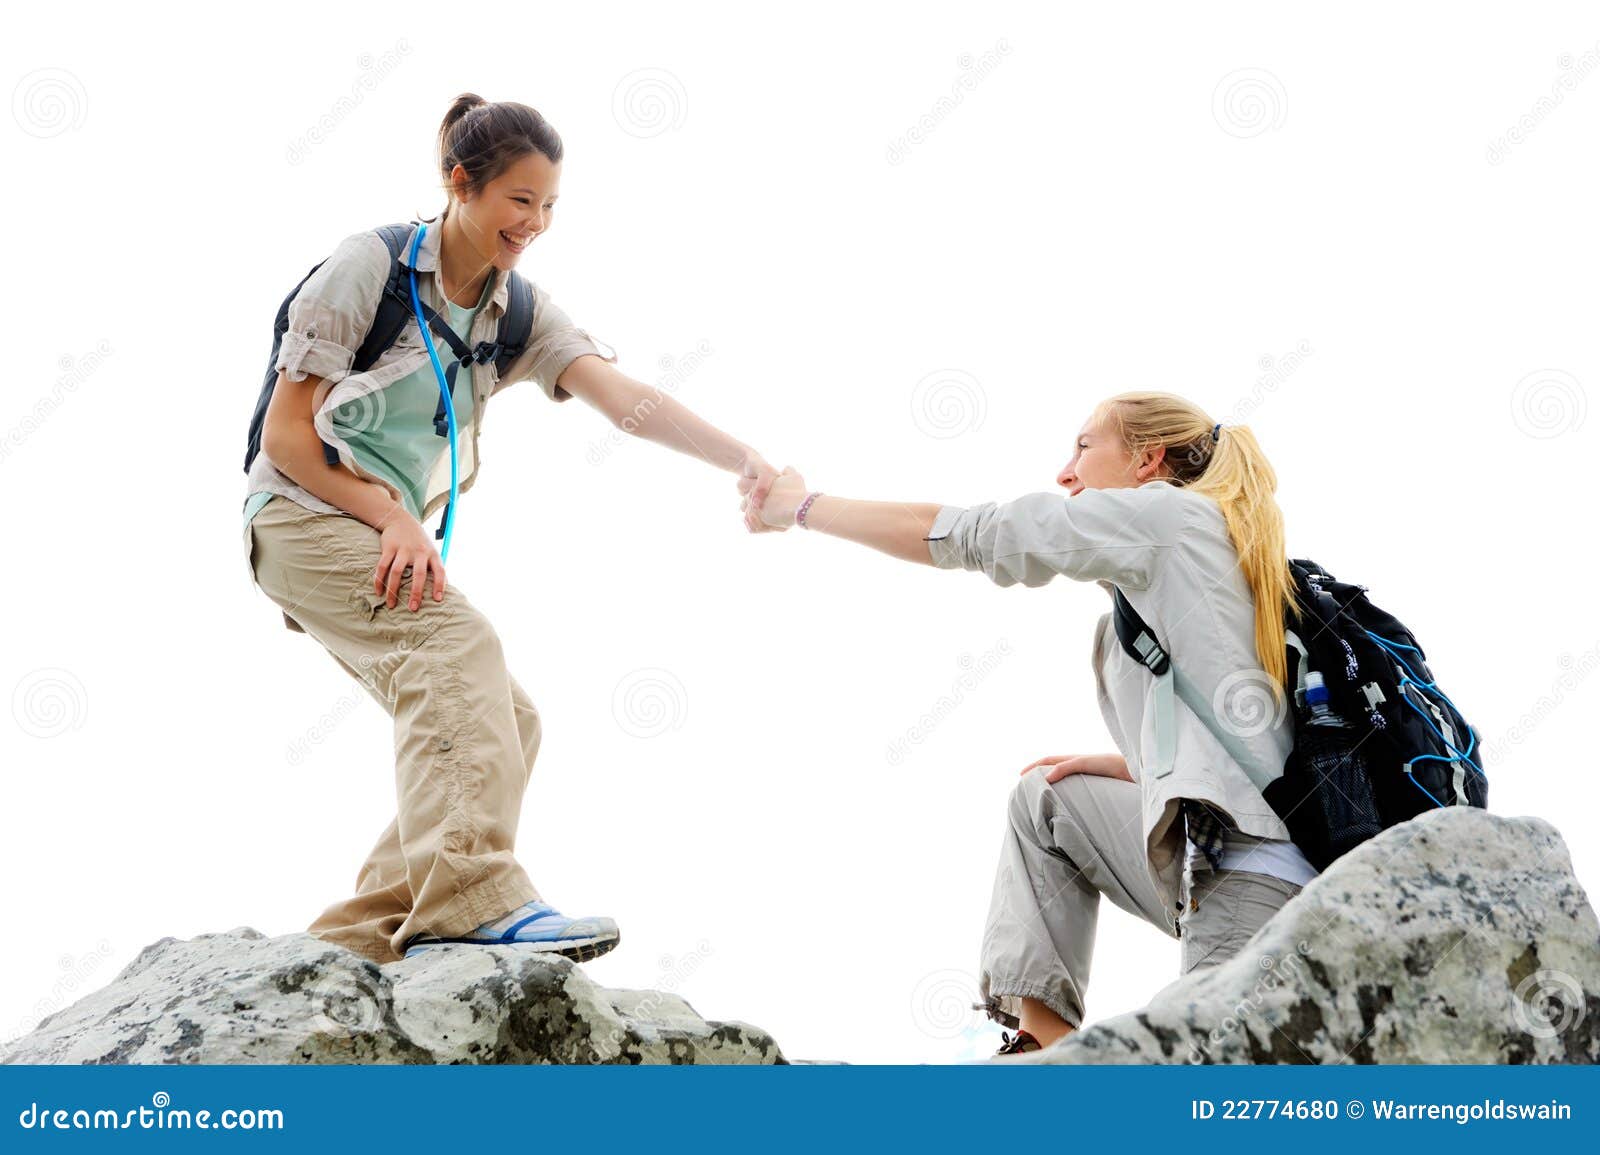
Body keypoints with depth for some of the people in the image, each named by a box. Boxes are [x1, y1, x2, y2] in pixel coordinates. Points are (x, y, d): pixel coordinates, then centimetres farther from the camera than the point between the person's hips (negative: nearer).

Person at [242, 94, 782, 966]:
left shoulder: (517, 309, 6)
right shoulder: (369, 265, -9)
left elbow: (622, 396, -11)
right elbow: (286, 435, -10)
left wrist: (742, 459, -27)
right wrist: (393, 517, -20)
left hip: (385, 536, 7)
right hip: (302, 515, -7)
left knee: (504, 721, -5)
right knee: (457, 641, -30)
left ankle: (360, 937, -2)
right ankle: (474, 902, -43)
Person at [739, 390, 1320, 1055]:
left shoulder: (1164, 508, -1)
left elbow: (949, 536, 2)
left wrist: (803, 505, 13)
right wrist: (1121, 767, 18)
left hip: (1250, 868, -10)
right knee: (1046, 799, 19)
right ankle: (1047, 1035, 9)